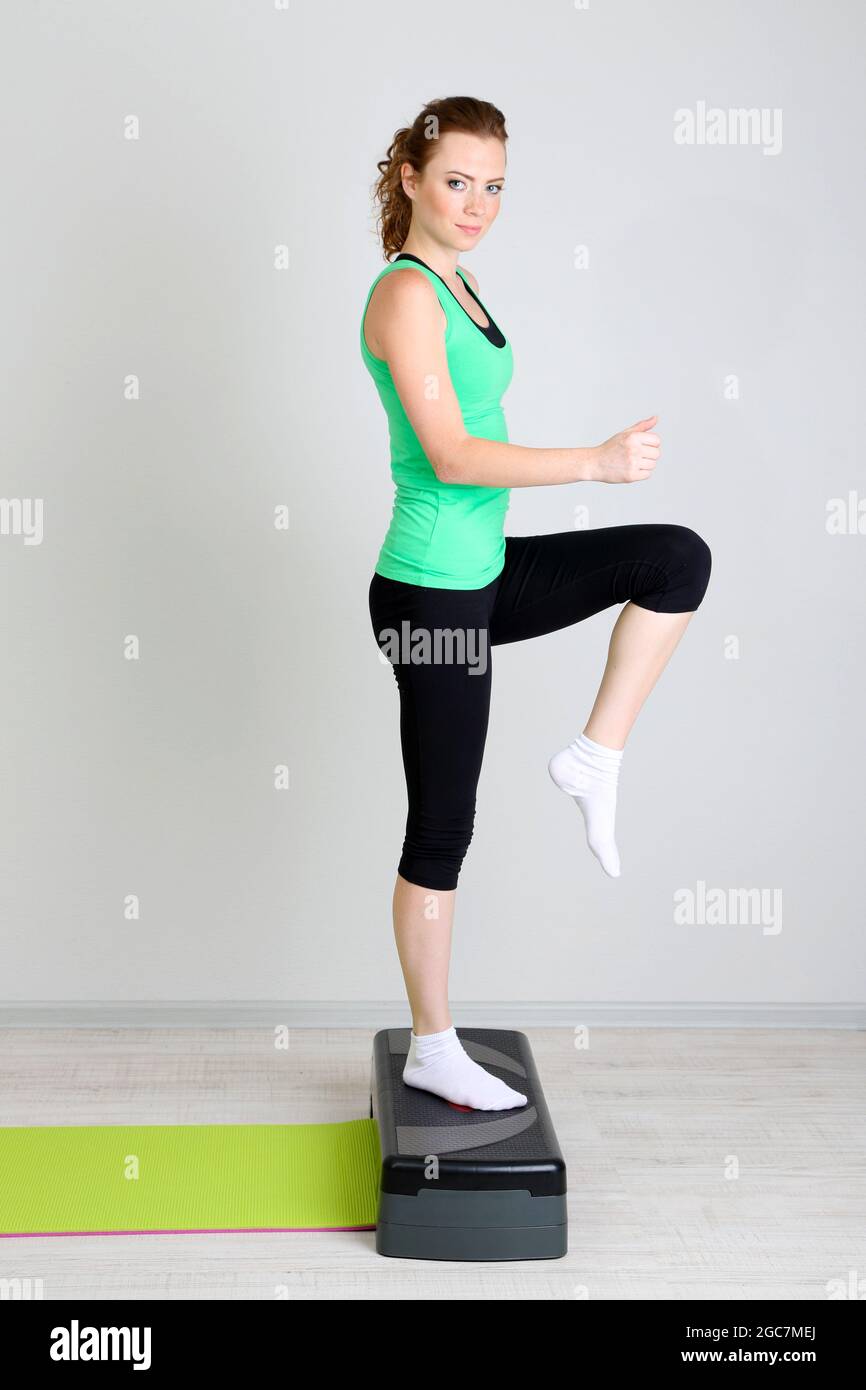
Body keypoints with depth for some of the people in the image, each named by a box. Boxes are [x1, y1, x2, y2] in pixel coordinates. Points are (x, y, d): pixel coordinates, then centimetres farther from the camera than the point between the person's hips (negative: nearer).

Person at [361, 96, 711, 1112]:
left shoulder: (454, 286, 12)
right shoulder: (405, 294, -16)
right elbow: (451, 456, -24)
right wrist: (597, 462, -28)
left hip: (482, 571, 9)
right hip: (433, 592, -9)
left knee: (677, 558, 6)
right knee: (442, 827, 2)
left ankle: (594, 759, 7)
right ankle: (433, 1053, 18)